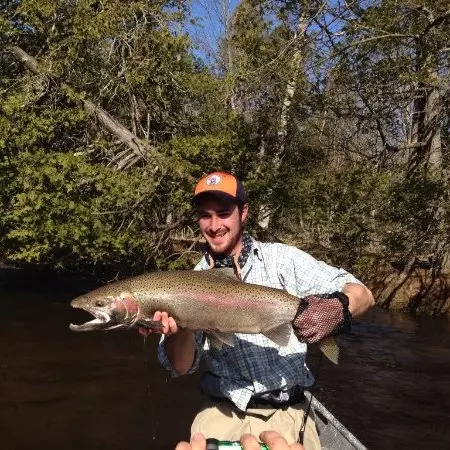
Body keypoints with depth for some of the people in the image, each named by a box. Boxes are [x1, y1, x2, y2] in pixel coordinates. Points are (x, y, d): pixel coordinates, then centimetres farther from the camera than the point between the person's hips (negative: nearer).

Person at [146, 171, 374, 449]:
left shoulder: (281, 259, -3)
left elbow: (362, 295, -8)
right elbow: (181, 367, -2)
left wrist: (338, 308, -31)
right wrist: (180, 327, -23)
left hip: (288, 417, -1)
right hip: (222, 416, 1)